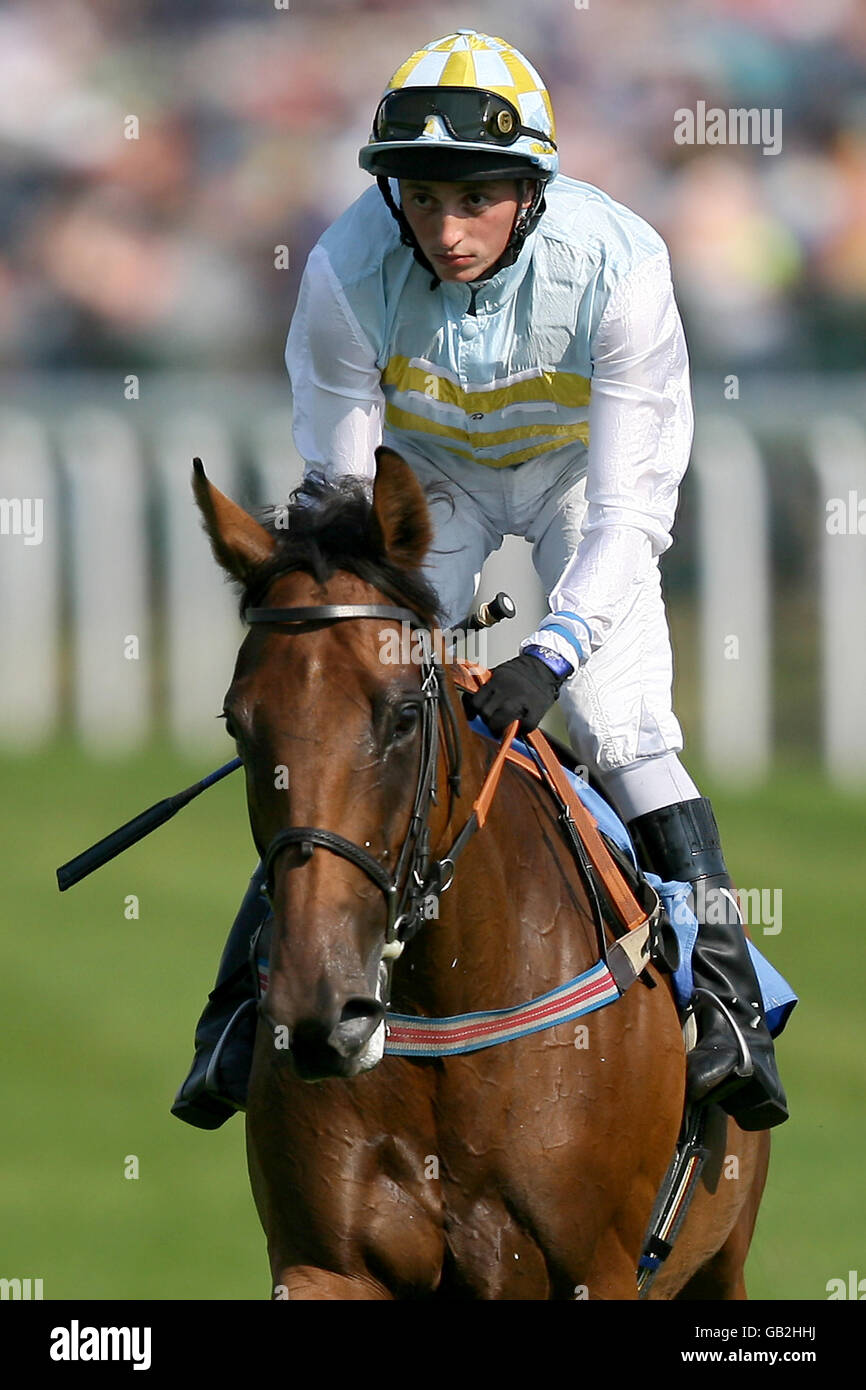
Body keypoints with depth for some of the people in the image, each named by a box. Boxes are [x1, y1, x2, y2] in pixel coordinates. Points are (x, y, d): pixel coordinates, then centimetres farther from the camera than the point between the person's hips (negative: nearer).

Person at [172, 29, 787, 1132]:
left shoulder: (617, 266, -34)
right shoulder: (348, 272, -30)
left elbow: (626, 515, -30)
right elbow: (340, 493, -17)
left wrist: (555, 652, -43)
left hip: (586, 471, -2)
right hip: (426, 473, 2)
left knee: (619, 728, -18)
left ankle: (727, 1000, -11)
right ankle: (248, 997, 5)